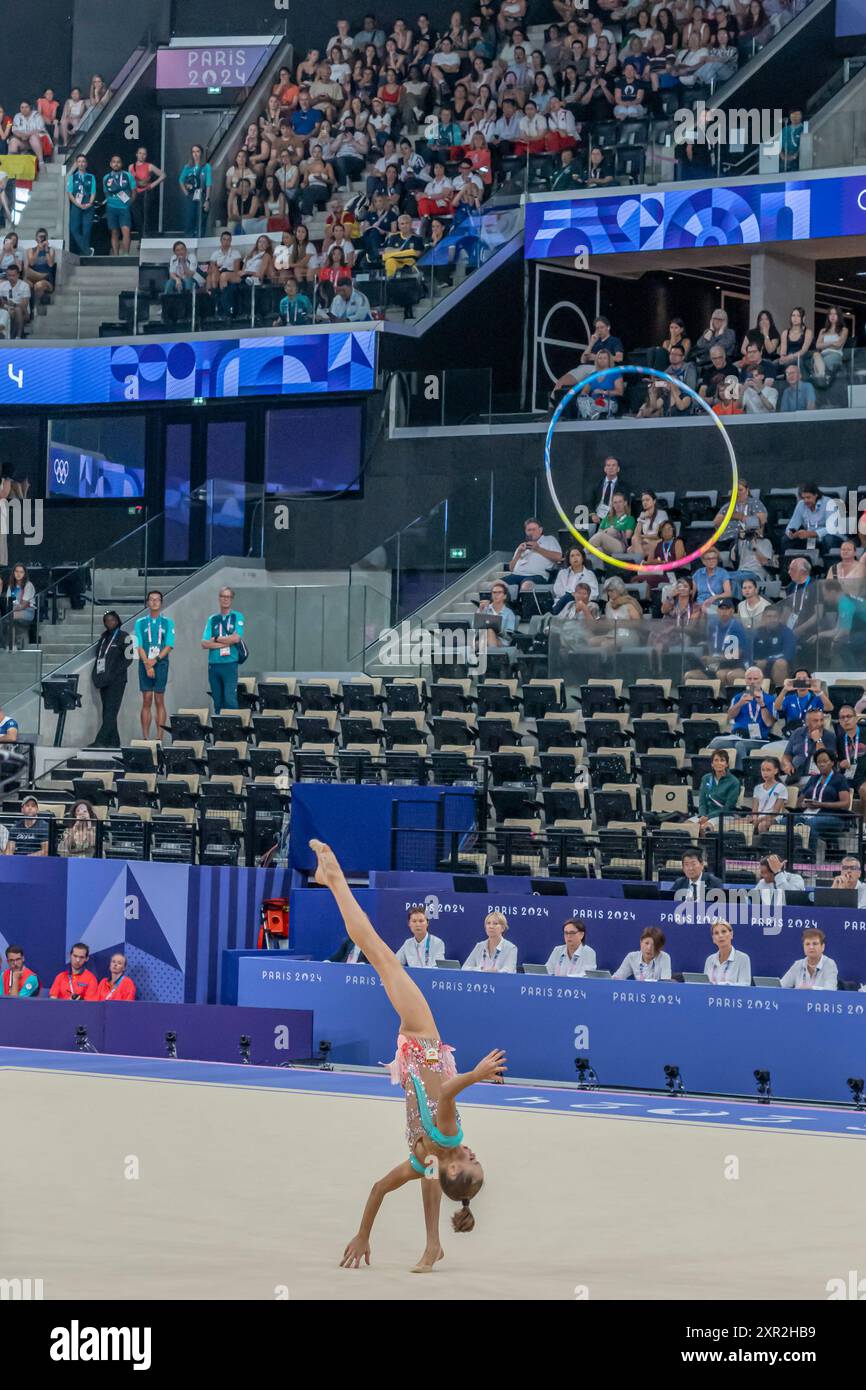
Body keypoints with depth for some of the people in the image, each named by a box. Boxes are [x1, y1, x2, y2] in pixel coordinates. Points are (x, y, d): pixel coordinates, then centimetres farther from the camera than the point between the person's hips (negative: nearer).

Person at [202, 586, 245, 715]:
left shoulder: (237, 617, 5)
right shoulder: (212, 619, 13)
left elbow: (236, 638, -10)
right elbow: (205, 644, 3)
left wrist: (216, 639, -1)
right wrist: (225, 643, -7)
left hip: (230, 664, -4)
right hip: (213, 664, 4)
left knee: (230, 700, -12)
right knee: (217, 701, 6)